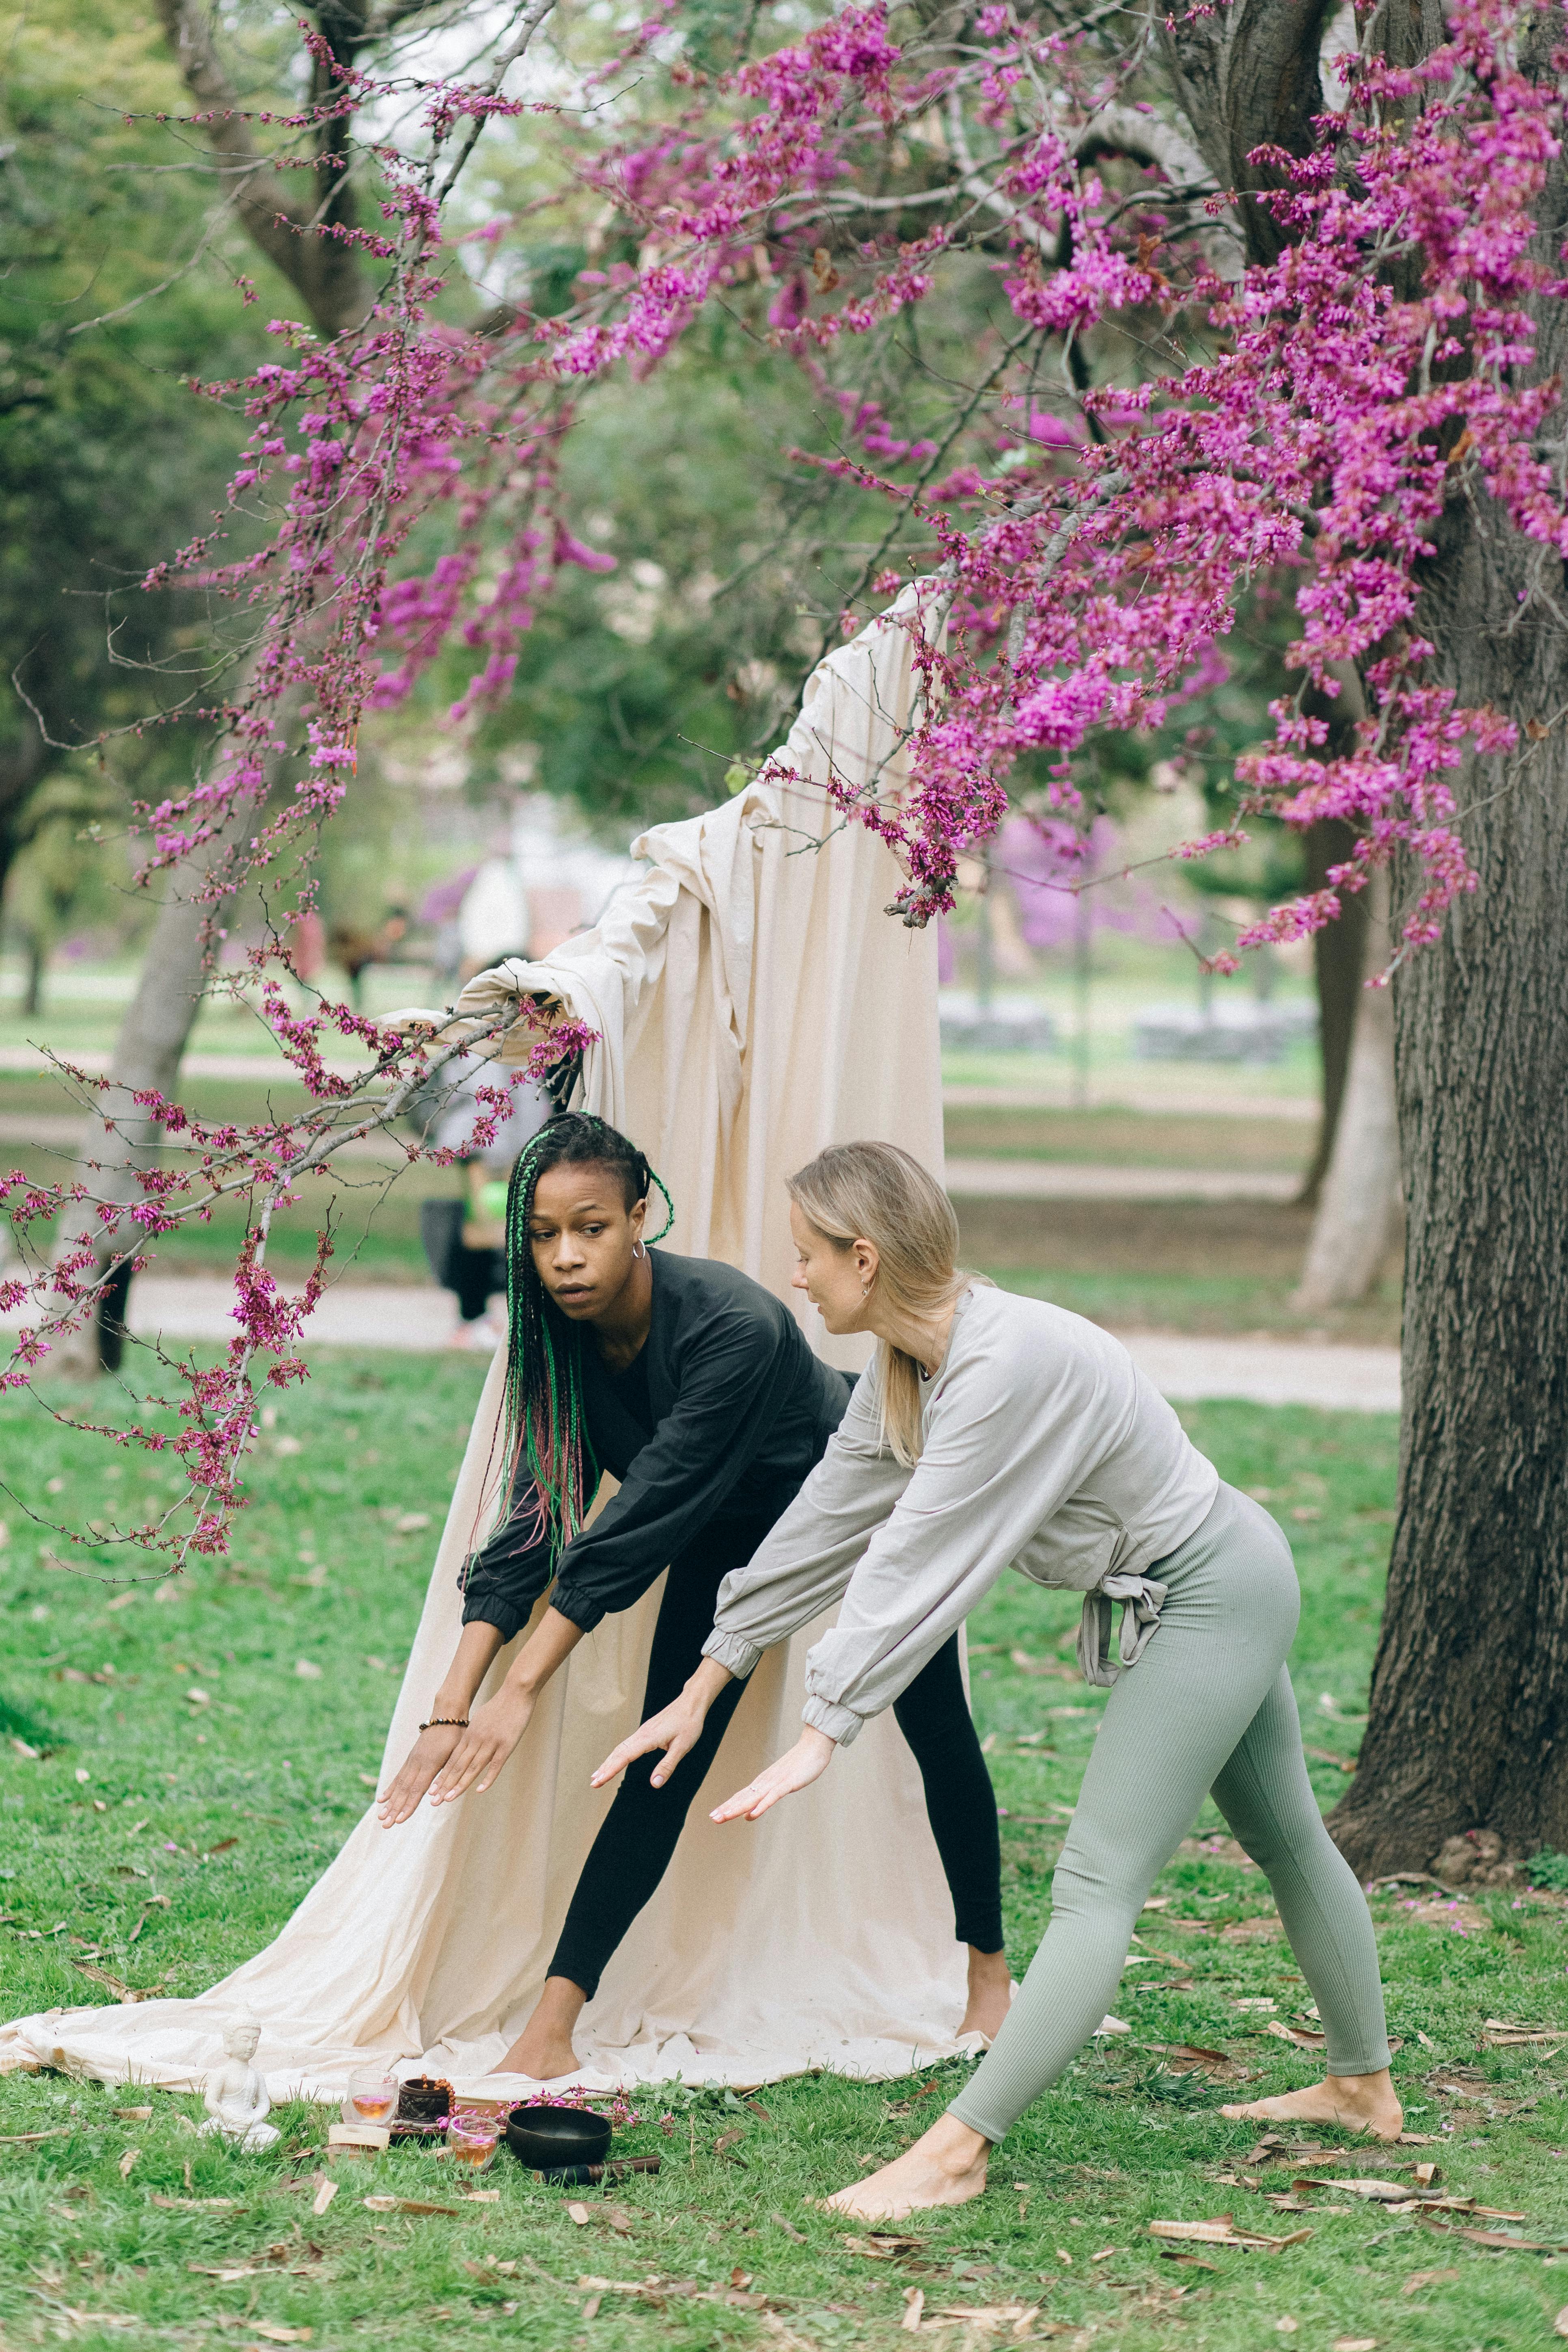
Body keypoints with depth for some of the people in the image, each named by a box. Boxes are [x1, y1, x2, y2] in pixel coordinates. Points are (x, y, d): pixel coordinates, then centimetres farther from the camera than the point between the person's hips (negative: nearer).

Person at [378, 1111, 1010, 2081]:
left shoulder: (734, 1327, -41)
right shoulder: (562, 1337, -22)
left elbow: (644, 1516, -42)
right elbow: (535, 1523, -22)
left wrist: (524, 1686, -43)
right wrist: (452, 1708, -30)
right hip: (736, 1525, 4)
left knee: (936, 1730, 13)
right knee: (667, 1761, -8)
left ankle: (990, 1970, 35)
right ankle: (551, 2031, -13)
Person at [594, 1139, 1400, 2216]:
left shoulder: (1011, 1361, -31)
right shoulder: (905, 1369, -2)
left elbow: (918, 1564, -31)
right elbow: (827, 1526, 4)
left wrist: (823, 1734, -28)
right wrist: (703, 1689, 6)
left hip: (1211, 1594, -10)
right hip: (1214, 1589, 10)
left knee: (1101, 1880, -12)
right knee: (1285, 1839, 23)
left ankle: (958, 2151, -15)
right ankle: (1365, 2085, 39)